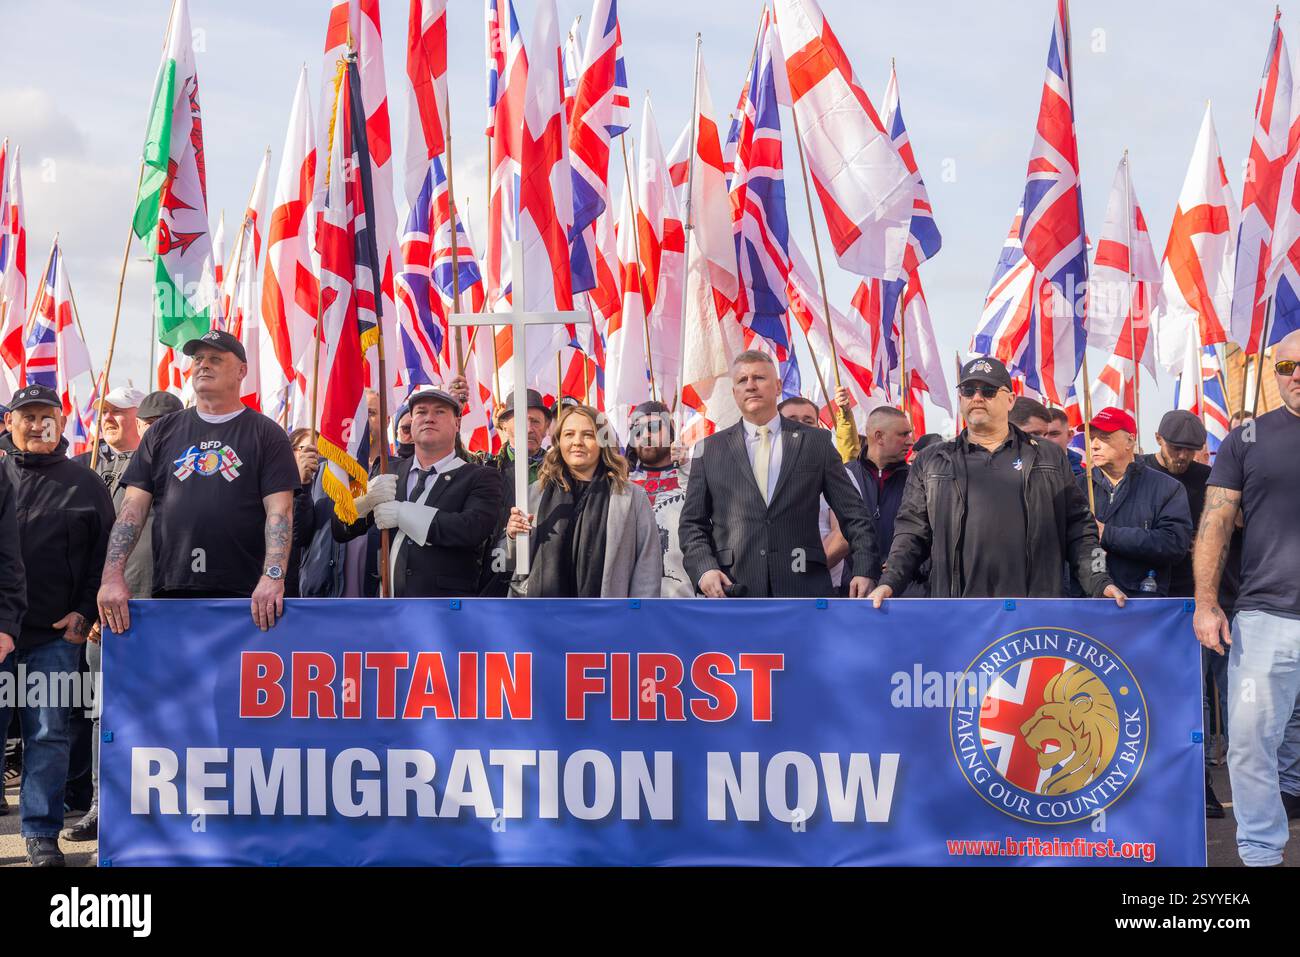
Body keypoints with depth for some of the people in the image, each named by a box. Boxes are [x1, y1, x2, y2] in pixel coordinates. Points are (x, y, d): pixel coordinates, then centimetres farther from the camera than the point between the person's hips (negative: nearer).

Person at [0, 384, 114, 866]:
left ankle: (41, 833, 8)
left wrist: (84, 612, -1)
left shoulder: (85, 483, 9)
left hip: (56, 633, 0)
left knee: (49, 733, 0)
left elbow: (102, 555, 9)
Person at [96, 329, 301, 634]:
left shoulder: (266, 434, 6)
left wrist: (273, 576, -19)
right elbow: (133, 509, 9)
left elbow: (279, 512, -3)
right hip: (170, 591, 3)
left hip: (245, 597, -3)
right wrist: (112, 575, -5)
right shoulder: (163, 432, 15)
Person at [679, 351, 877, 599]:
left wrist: (863, 569, -2)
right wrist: (704, 569, -6)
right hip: (733, 589, 0)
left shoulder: (817, 442, 11)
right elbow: (692, 524, 12)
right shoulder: (709, 450, 12)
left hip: (803, 587, 0)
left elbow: (853, 513, 10)